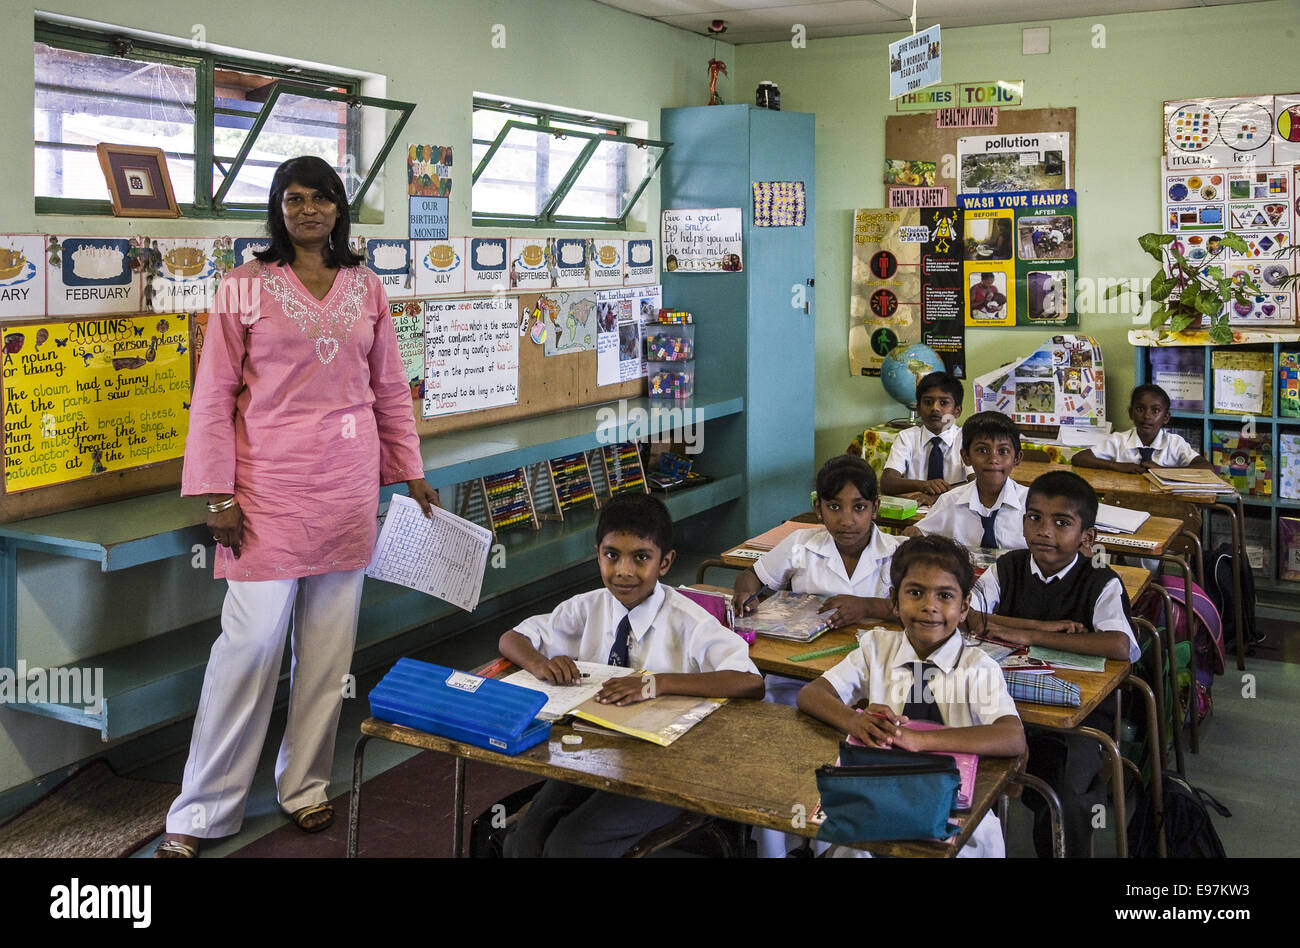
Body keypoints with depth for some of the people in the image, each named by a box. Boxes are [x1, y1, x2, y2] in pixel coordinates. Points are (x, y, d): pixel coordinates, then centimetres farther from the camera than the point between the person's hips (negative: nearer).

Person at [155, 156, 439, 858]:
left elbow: (390, 389, 14)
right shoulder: (245, 287, 0)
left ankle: (306, 786, 25)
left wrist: (411, 472, 12)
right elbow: (214, 395, -2)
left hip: (348, 486, 4)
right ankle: (202, 812, 12)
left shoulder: (366, 288, 10)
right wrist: (216, 495, -8)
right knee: (250, 642, -3)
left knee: (330, 644, 9)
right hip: (269, 487, -3)